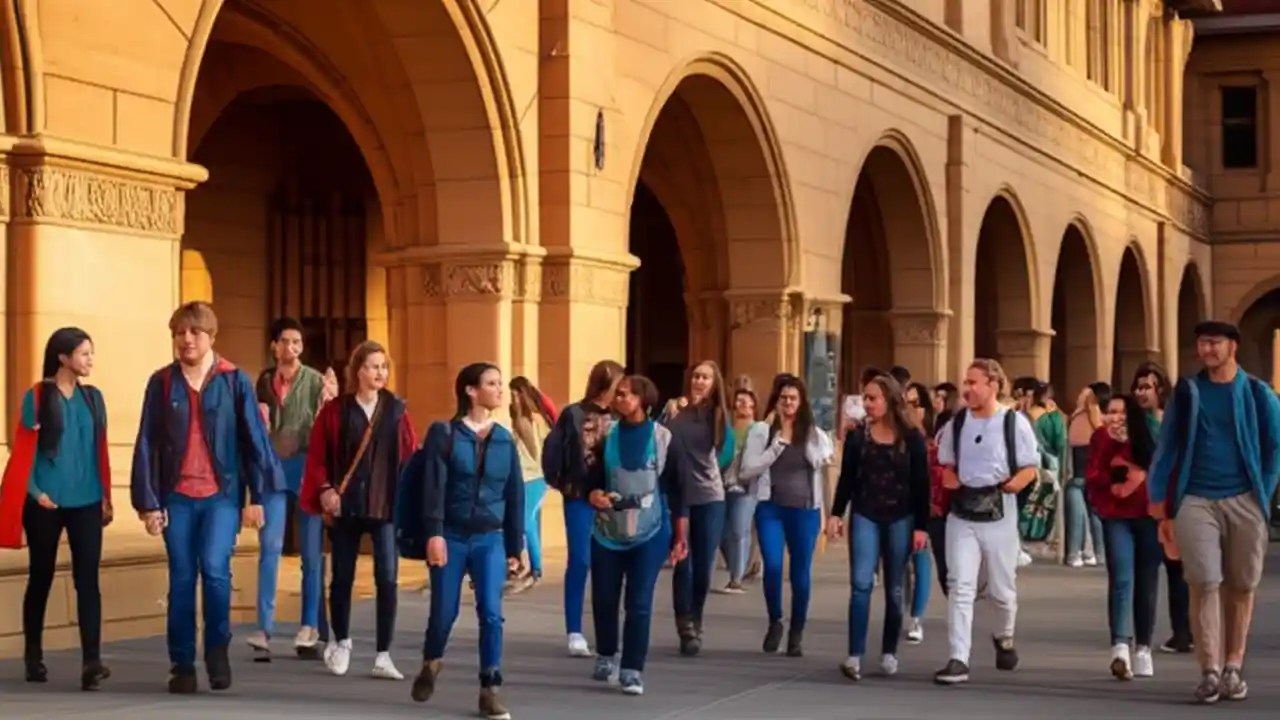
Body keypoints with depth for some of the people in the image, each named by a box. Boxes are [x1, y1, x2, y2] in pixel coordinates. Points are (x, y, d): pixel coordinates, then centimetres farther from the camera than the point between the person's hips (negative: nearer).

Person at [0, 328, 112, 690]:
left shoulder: (93, 397, 7)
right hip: (46, 503, -3)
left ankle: (91, 661, -12)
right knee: (41, 578, 10)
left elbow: (100, 450, 10)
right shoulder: (37, 396, -4)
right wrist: (34, 492, -11)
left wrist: (106, 496, 7)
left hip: (86, 503, 3)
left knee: (87, 580, -7)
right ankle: (33, 657, 24)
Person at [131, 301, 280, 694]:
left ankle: (218, 647, 6)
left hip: (222, 494, -2)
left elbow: (254, 439, 2)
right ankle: (182, 666, 14)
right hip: (177, 496, 2)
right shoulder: (161, 382, 4)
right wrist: (149, 502, -1)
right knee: (181, 580, 5)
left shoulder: (235, 380, 1)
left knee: (215, 568, -17)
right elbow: (147, 444, 4)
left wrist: (257, 496, -2)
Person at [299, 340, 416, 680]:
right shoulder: (335, 410, -1)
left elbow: (411, 457, 3)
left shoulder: (396, 410, 4)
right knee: (343, 577, 11)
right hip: (346, 506, 0)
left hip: (386, 506, 0)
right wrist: (324, 489, -13)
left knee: (387, 579, -6)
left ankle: (383, 656, -1)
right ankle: (341, 643, 31)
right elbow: (317, 456, -1)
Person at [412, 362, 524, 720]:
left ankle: (490, 689, 1)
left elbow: (515, 495, 9)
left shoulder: (505, 439, 6)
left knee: (491, 613, -8)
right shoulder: (444, 433, -4)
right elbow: (433, 486, -9)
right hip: (452, 536, -2)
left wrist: (515, 548, 9)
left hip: (490, 540, 2)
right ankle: (431, 663, 35)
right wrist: (434, 533, -18)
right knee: (444, 611, 5)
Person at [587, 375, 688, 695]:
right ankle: (606, 656, 30)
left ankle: (632, 670, 2)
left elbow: (676, 487, 0)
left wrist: (681, 535, -1)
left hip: (649, 534, -3)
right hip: (607, 532, 3)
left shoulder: (663, 438, -4)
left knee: (639, 603, -5)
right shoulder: (607, 435, 2)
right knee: (603, 599, 7)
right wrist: (592, 494, -13)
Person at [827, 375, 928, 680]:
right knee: (861, 584, -10)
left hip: (900, 519, 0)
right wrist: (836, 513, -3)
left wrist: (921, 526, -4)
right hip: (864, 516, 1)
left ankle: (889, 653, 18)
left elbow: (921, 485, -1)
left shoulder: (911, 438, -2)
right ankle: (855, 655, -14)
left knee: (894, 590, 7)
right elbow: (846, 479, 6)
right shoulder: (857, 435, 3)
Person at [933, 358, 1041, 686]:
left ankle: (1004, 638, 42)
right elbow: (946, 463, 16)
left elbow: (1031, 467, -4)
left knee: (1002, 588, 12)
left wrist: (1013, 484, -23)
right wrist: (949, 479, -6)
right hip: (961, 515, 2)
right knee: (960, 587, -7)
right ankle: (958, 661, -9)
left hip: (999, 514, -2)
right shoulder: (956, 423, 4)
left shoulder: (1015, 422, -8)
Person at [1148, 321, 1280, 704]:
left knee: (1241, 586, 6)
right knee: (1204, 583, -9)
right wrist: (1158, 498, 1)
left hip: (1243, 502, 0)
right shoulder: (1187, 392, 8)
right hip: (1196, 501, 0)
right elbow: (1168, 446, 7)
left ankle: (1233, 667, 15)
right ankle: (1210, 670, -10)